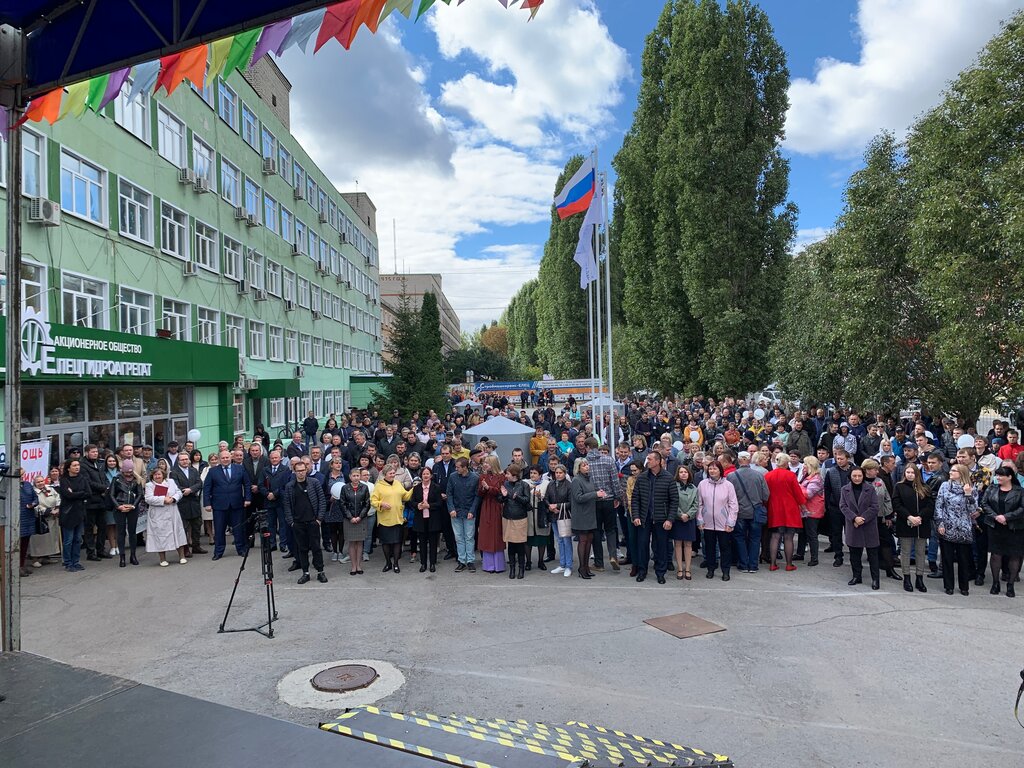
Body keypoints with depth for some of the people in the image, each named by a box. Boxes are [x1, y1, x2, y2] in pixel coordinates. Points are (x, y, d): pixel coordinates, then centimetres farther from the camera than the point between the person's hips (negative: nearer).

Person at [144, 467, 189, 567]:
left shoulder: (171, 482, 8)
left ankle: (182, 556, 13)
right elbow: (149, 499, -12)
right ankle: (163, 559, 11)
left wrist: (173, 498, -13)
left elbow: (179, 492, 7)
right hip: (157, 516, -2)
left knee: (177, 532, 4)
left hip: (172, 514, 2)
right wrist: (163, 499, -18)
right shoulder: (149, 485, 1)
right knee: (160, 535, 1)